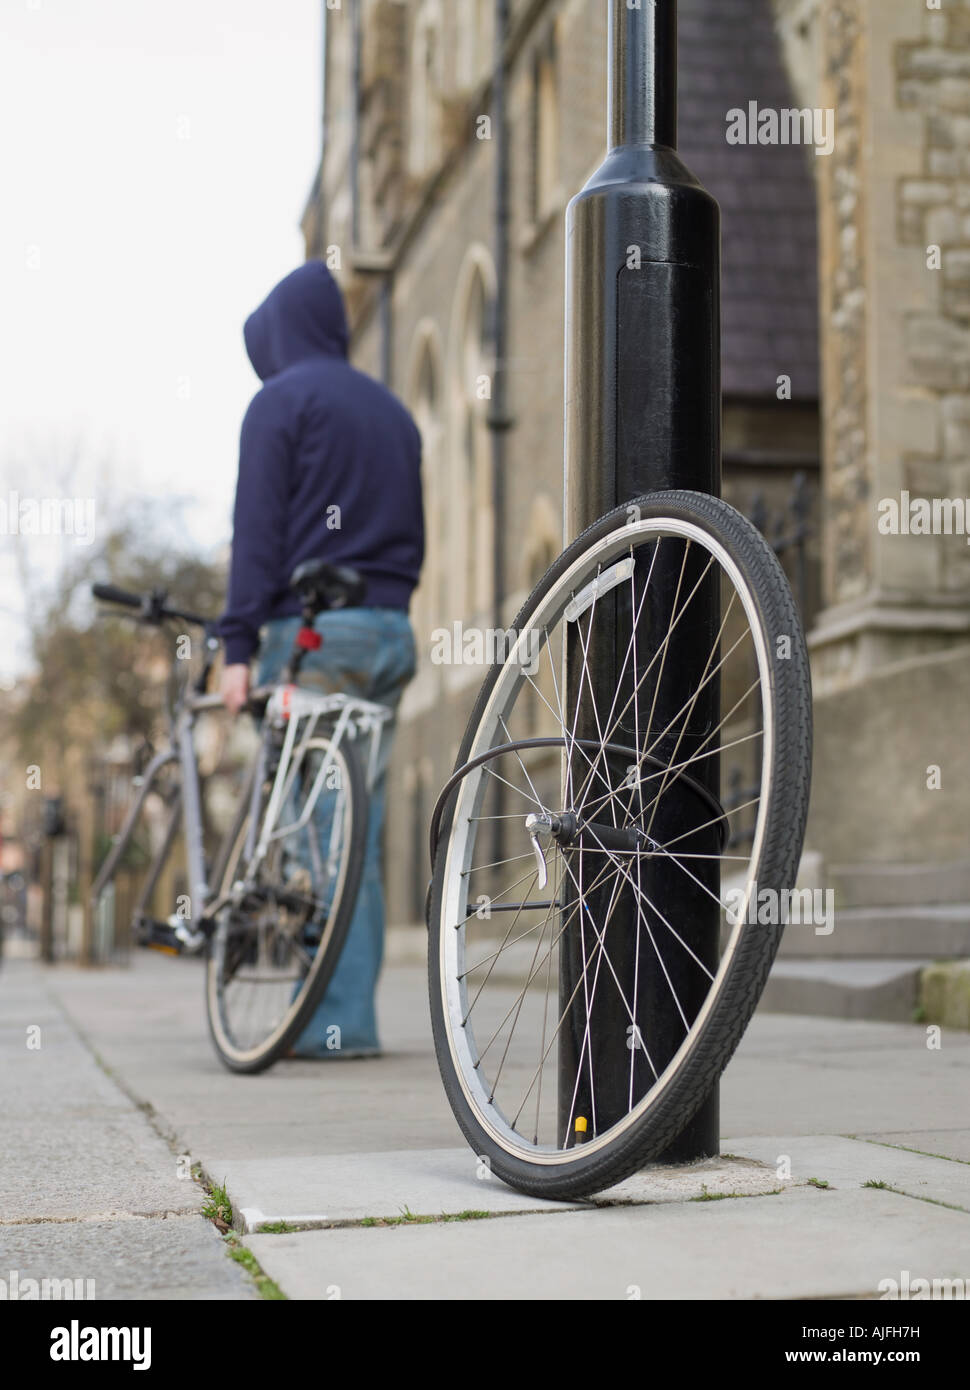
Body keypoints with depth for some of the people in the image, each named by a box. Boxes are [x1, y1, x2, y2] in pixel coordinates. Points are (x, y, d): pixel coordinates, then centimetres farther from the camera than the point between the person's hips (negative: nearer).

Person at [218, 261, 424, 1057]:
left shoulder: (281, 400, -1)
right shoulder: (392, 410, 20)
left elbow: (258, 529, -9)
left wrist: (237, 645, -10)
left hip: (312, 631, -7)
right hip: (390, 634, 7)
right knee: (359, 838, 8)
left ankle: (335, 1020, -8)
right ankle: (352, 1015, 9)